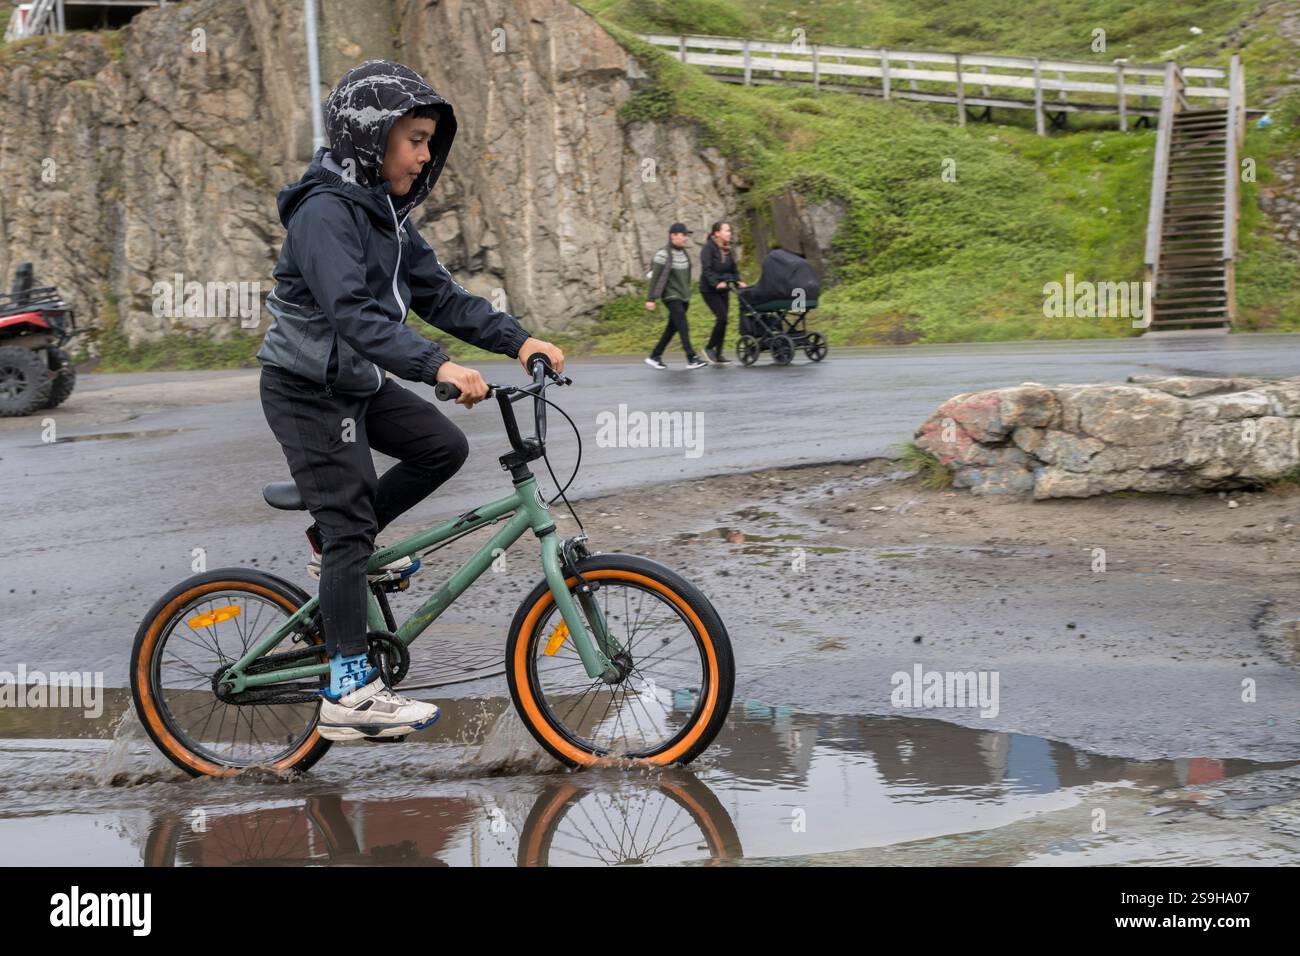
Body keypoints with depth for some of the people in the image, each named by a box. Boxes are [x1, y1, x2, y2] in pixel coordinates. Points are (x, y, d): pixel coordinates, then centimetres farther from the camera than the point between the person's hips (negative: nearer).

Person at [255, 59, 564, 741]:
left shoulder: (383, 212, 7)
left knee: (444, 447, 5)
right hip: (307, 389, -9)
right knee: (351, 528, -9)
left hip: (357, 382, 9)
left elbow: (438, 294, 5)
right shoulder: (325, 212, -23)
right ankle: (349, 692, -5)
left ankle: (335, 540, 18)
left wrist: (517, 339, -8)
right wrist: (437, 366, -46)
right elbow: (353, 314, -36)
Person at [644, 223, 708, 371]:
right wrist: (650, 299, -14)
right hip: (671, 296, -8)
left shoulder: (683, 253, 10)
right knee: (684, 328, -14)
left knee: (672, 329, 10)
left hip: (683, 297, 8)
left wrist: (688, 294, 20)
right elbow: (654, 277, -12)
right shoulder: (663, 255, -13)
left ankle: (655, 357, 18)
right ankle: (692, 359, -16)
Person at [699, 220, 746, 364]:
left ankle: (718, 354, 10)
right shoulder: (708, 248, -11)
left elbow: (733, 269, 14)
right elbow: (707, 270, -19)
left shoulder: (727, 250, 11)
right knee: (722, 317, -16)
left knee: (722, 320, 4)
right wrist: (716, 283, -31)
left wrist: (738, 281, -4)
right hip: (709, 290, -7)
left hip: (723, 289, 7)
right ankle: (709, 348, -1)